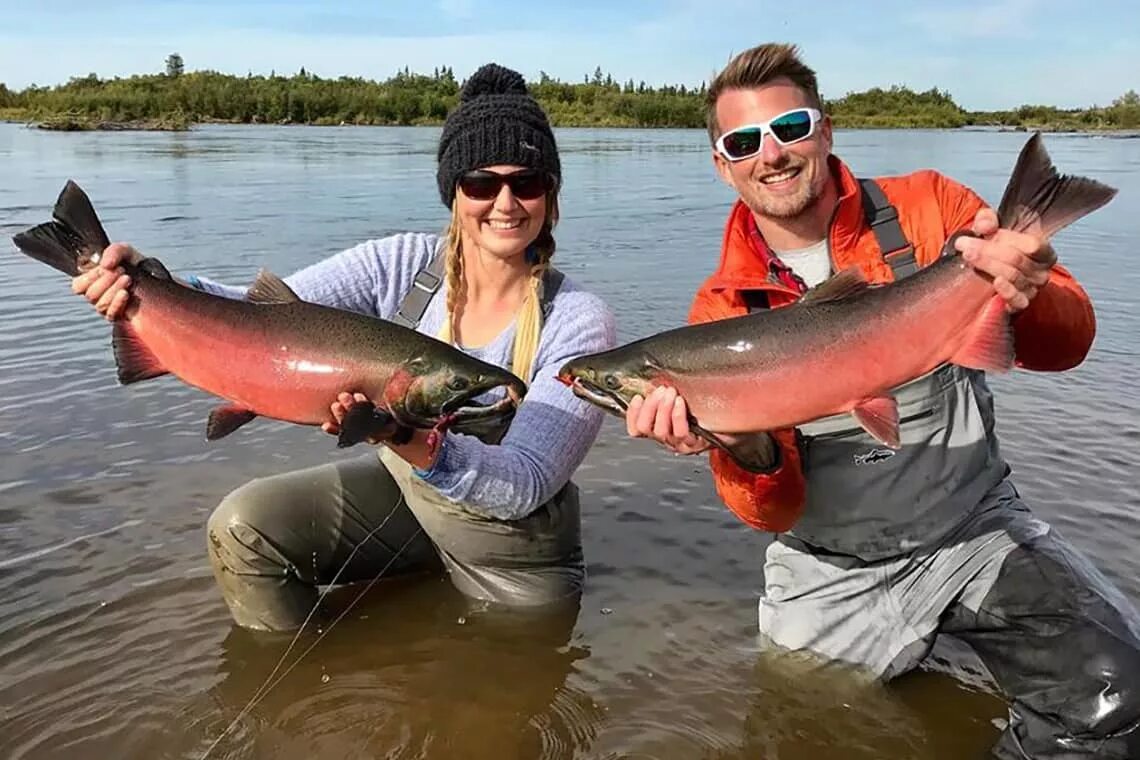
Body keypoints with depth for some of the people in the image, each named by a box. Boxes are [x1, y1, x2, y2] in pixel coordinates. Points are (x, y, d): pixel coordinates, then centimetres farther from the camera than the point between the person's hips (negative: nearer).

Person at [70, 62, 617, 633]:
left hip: (516, 554, -2)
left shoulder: (577, 321, -24)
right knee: (243, 528, -11)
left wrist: (422, 446, -50)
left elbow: (526, 485, -31)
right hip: (402, 488, 3)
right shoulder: (404, 264, -14)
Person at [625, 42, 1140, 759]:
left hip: (977, 530, 0)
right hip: (831, 571, 1)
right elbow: (775, 511, -8)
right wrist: (740, 446, -32)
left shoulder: (926, 209, -5)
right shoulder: (723, 308, -6)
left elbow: (1067, 342, -10)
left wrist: (1026, 293, -33)